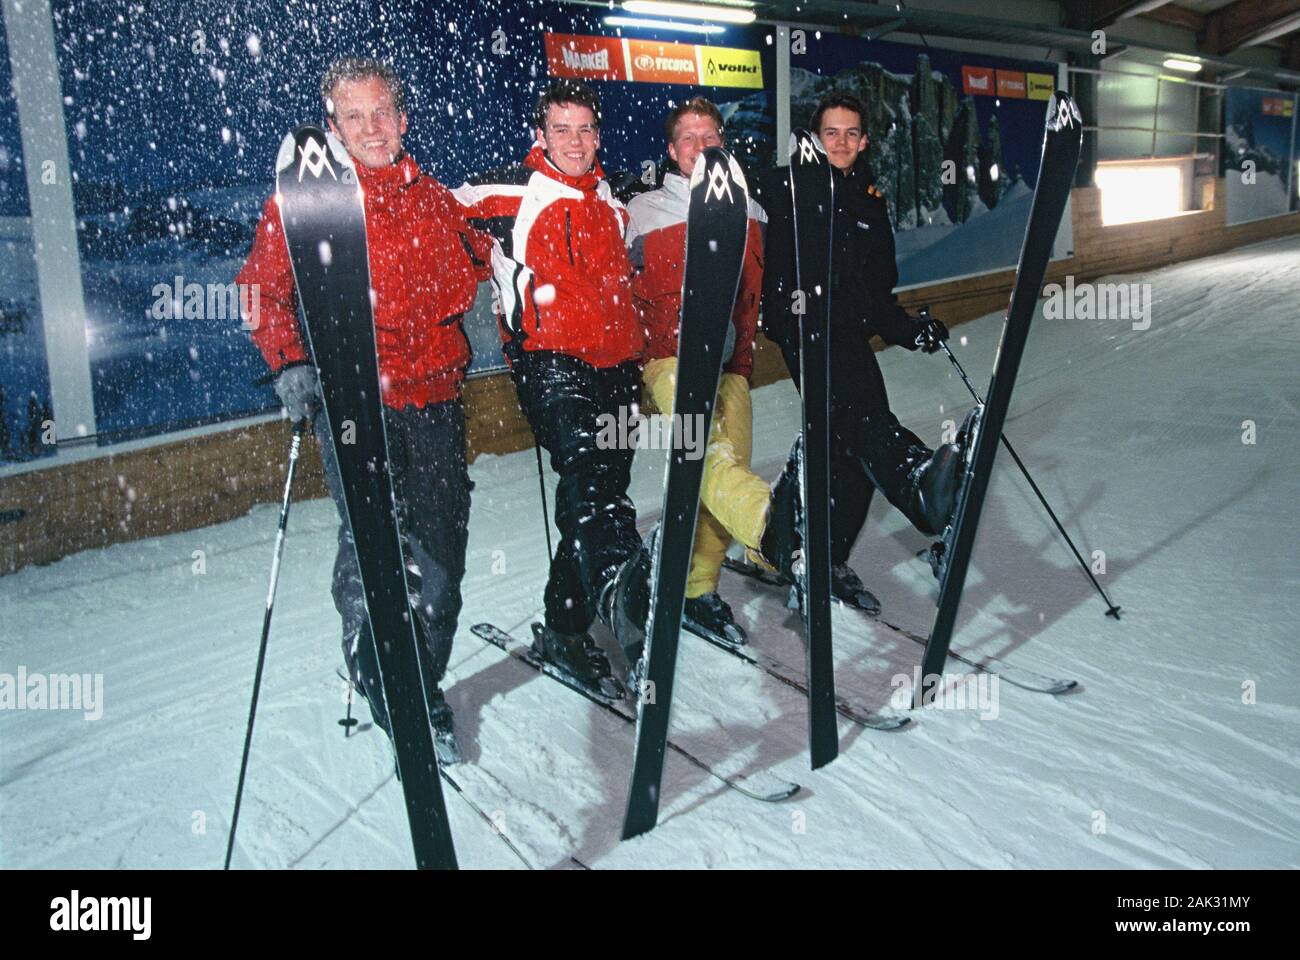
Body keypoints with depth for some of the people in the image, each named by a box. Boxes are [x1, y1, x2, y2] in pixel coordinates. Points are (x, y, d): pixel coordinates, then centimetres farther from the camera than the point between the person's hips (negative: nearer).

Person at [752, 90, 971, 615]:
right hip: (801, 326, -7)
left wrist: (909, 330, 14)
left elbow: (879, 290, 27)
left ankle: (827, 561, 15)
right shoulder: (781, 186, 6)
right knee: (858, 410, -35)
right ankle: (918, 478, -63)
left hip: (850, 335, 7)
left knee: (853, 450, 2)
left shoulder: (870, 203, 24)